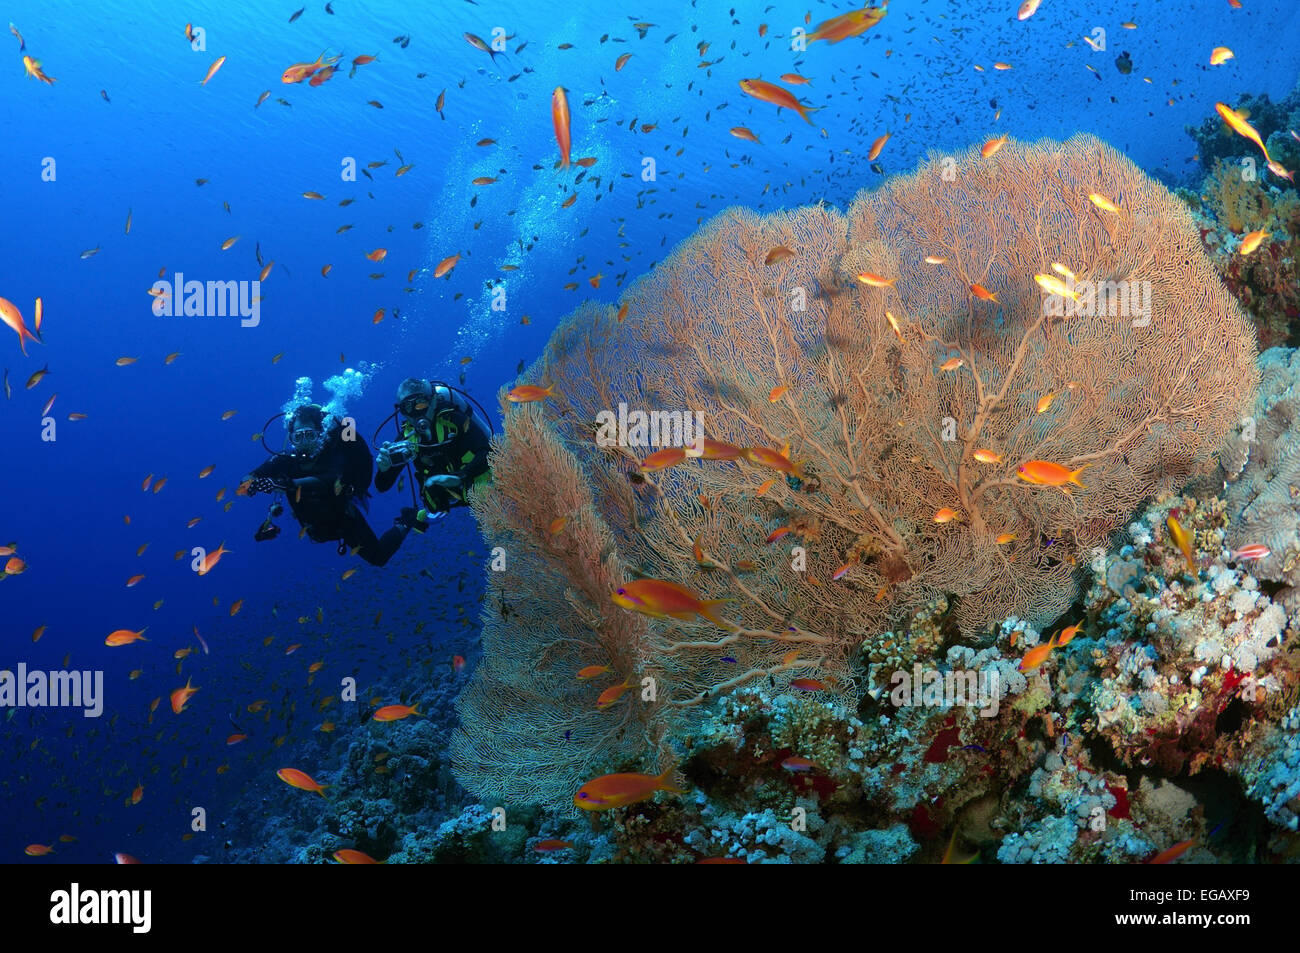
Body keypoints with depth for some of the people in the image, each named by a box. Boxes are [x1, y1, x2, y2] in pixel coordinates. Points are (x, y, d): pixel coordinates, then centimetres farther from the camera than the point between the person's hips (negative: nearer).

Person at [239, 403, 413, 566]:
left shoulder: (333, 454, -32)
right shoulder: (287, 460, -23)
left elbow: (331, 480, -55)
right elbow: (246, 482, -28)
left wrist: (289, 484, -68)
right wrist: (249, 483, -55)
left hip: (345, 521, -4)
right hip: (315, 528, 4)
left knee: (379, 558, 10)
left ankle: (403, 525, 35)